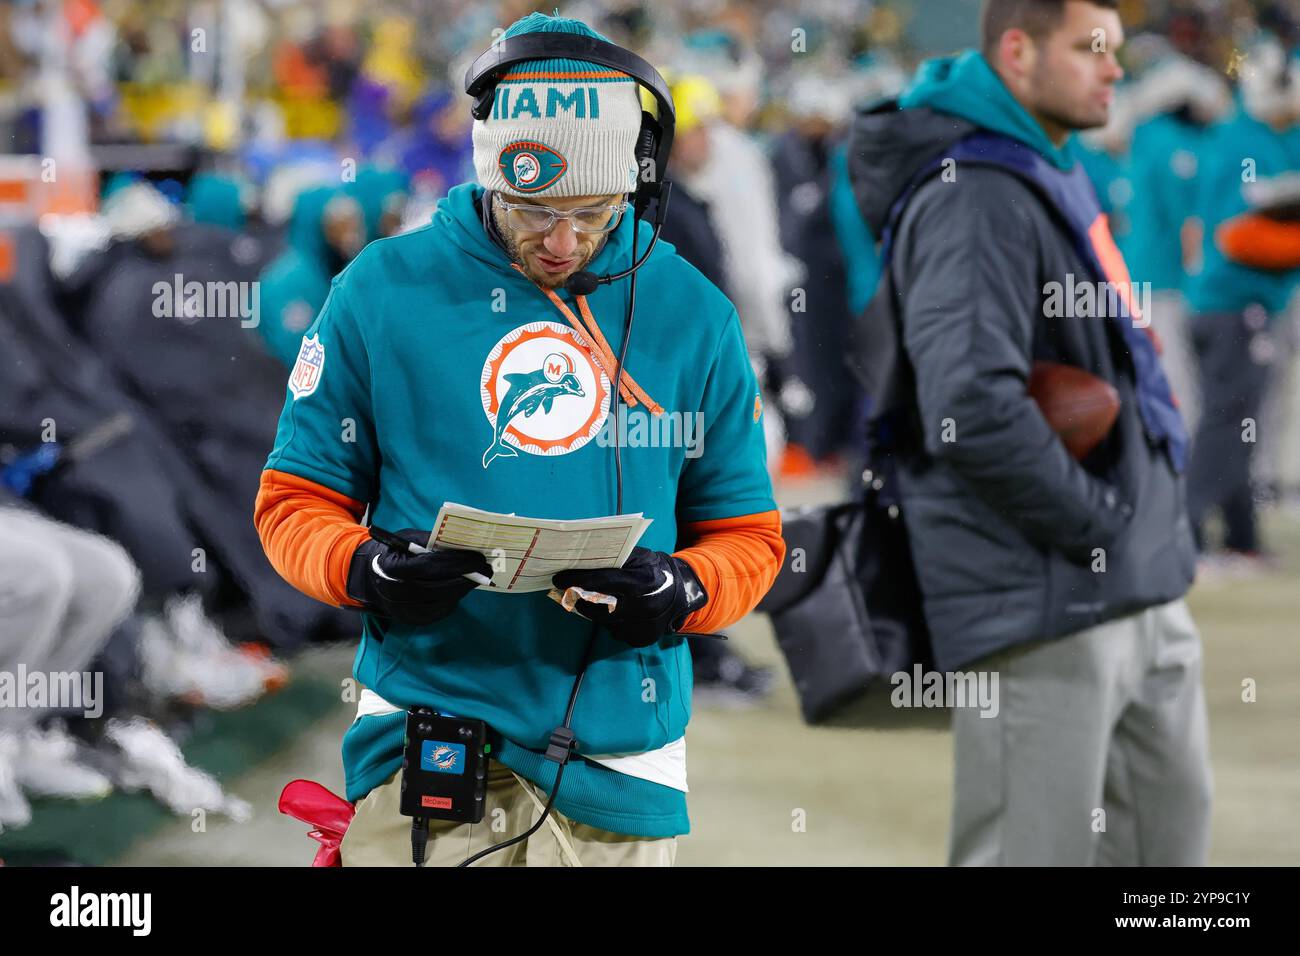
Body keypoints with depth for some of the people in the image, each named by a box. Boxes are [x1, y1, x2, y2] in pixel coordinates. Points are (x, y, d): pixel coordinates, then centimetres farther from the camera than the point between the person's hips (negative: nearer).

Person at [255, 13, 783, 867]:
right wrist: (363, 569, -14)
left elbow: (746, 535, 10)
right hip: (425, 729, -1)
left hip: (616, 751, 1)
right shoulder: (384, 291, 2)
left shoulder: (693, 315, 6)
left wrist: (684, 593, -12)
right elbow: (296, 500, 7)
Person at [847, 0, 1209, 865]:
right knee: (1035, 852, -6)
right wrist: (1095, 522, -19)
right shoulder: (972, 200, -17)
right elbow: (972, 404, -29)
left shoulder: (1054, 177, 15)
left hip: (1139, 595, 10)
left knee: (1170, 840, 15)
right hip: (1042, 604, -10)